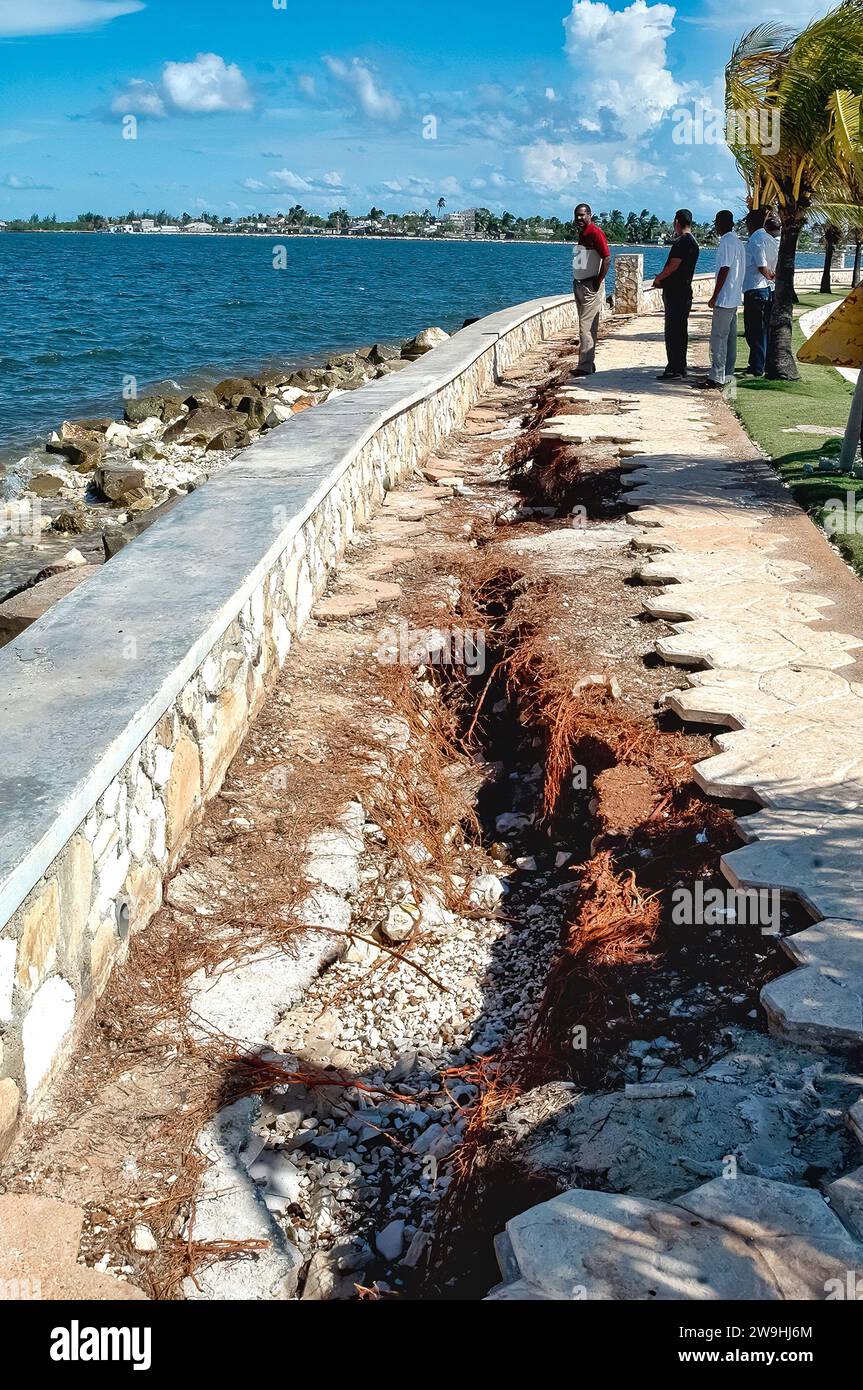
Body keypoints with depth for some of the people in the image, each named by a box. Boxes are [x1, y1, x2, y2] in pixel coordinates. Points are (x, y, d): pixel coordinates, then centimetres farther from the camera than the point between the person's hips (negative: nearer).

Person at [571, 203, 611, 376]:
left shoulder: (595, 232, -12)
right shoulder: (581, 234, 14)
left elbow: (607, 258, -19)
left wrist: (598, 281, -17)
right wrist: (576, 281, 12)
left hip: (590, 285, -9)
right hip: (579, 284, 9)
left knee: (586, 326, -12)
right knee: (586, 326, 12)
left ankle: (585, 366, -12)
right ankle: (589, 363, 17)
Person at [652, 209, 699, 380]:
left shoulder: (682, 242, -15)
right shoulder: (692, 242, 17)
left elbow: (673, 265, -19)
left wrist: (659, 278, -4)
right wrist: (663, 279, 15)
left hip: (675, 292, -10)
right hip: (685, 291, 10)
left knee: (672, 331, -9)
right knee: (680, 331, 14)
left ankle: (674, 370, -9)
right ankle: (681, 368, 19)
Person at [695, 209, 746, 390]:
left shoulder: (727, 241, -13)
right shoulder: (737, 241, 16)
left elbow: (724, 270, -19)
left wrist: (714, 297, -16)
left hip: (725, 298, -10)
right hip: (735, 297, 10)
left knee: (718, 337, -10)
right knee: (730, 336, 12)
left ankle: (716, 378, -11)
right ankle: (728, 373, 16)